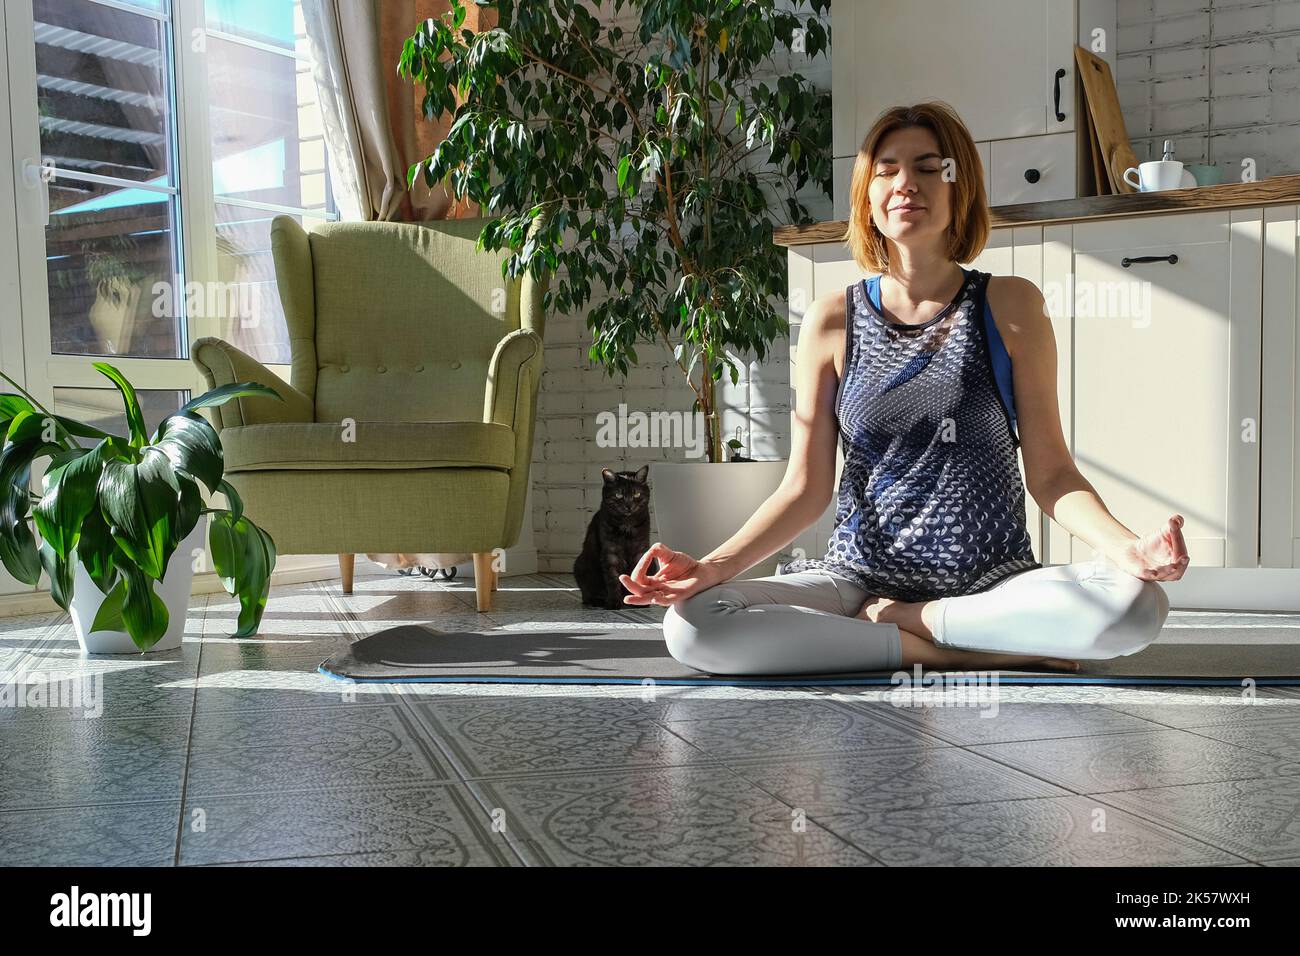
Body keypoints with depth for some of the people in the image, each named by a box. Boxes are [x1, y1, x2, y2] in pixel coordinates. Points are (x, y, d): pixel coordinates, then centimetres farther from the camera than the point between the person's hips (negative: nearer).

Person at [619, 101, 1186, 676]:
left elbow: (1050, 471, 1)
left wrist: (1125, 545, -19)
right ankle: (956, 652, -15)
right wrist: (715, 565, -14)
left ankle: (896, 620, -12)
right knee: (691, 625, -25)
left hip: (994, 581, 0)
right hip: (860, 577, 1)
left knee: (1137, 605, -31)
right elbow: (806, 488, 2)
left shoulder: (1010, 306, 1)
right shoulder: (832, 322, 2)